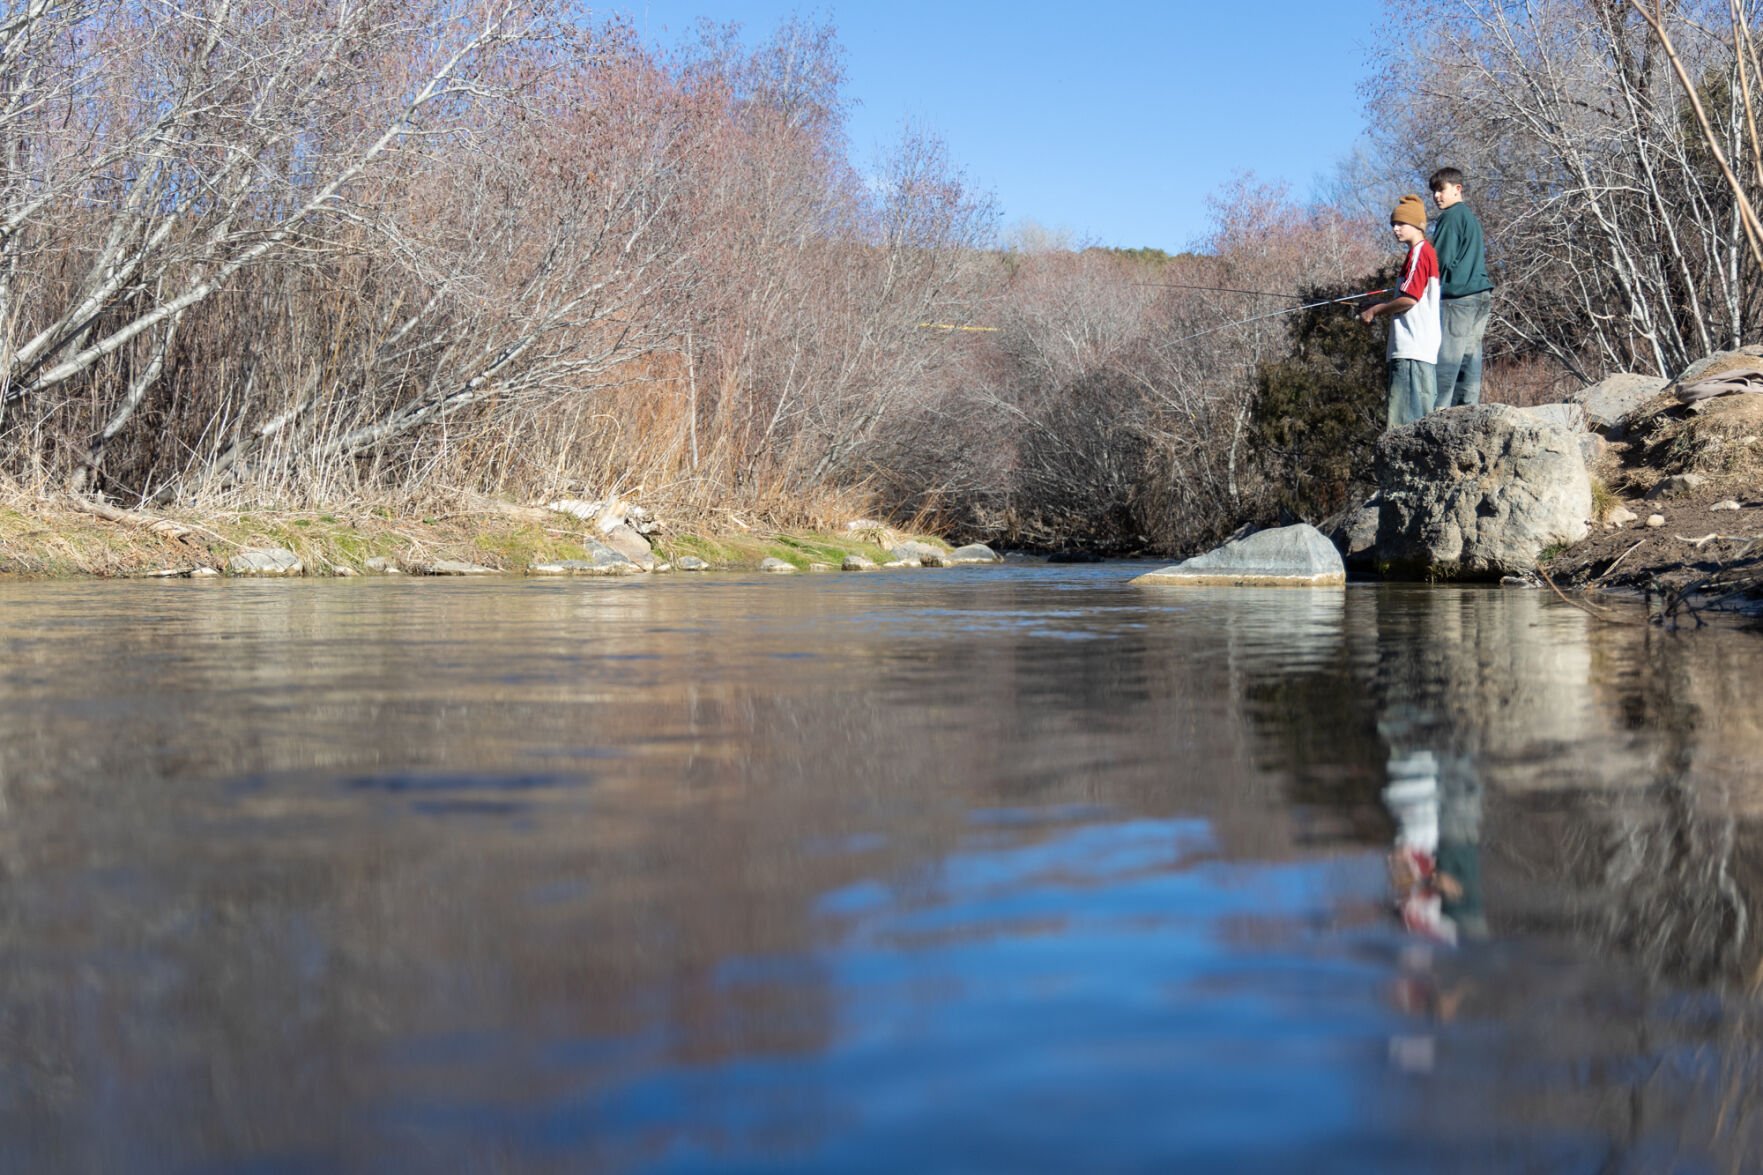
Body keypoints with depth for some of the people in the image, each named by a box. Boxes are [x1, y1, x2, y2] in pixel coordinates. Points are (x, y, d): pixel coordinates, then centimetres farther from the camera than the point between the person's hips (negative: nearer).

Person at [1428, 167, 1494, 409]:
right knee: (1470, 356, 7)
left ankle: (1438, 411, -17)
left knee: (1446, 360, -12)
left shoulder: (1451, 217, -7)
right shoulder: (1471, 218, 21)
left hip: (1457, 296, -9)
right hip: (1480, 293, 9)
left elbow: (1442, 259, -12)